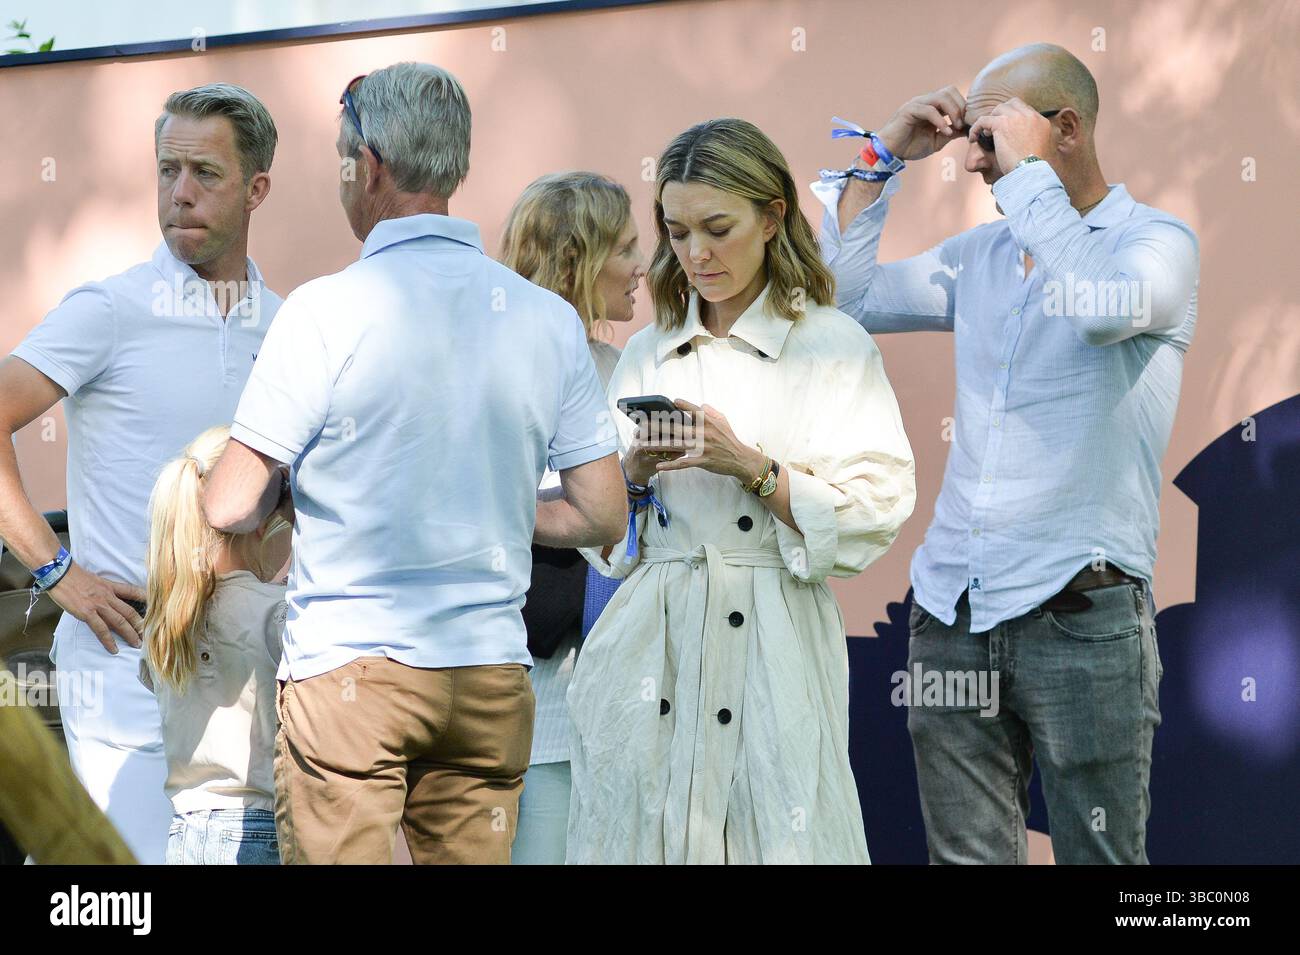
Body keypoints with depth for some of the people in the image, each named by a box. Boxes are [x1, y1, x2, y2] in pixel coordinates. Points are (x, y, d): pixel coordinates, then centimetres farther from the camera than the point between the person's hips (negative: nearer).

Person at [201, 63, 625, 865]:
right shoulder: (550, 319, 5)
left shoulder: (328, 310, -8)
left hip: (350, 669, -4)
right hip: (492, 676, 4)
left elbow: (230, 509, -7)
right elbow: (602, 515, 8)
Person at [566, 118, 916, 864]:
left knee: (771, 838, -6)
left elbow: (871, 520, -7)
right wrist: (635, 474, -5)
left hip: (772, 653, -3)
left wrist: (750, 467, -15)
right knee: (642, 832, 2)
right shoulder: (647, 355, 12)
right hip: (651, 646, 4)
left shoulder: (835, 347, 0)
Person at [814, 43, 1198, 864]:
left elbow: (1103, 306, -24)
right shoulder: (979, 256, 14)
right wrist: (885, 157, 10)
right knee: (965, 854, 7)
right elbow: (843, 298, 16)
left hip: (1081, 615, -5)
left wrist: (1030, 171, -15)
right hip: (953, 613, 5)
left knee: (1098, 856, 1)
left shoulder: (1156, 240, -3)